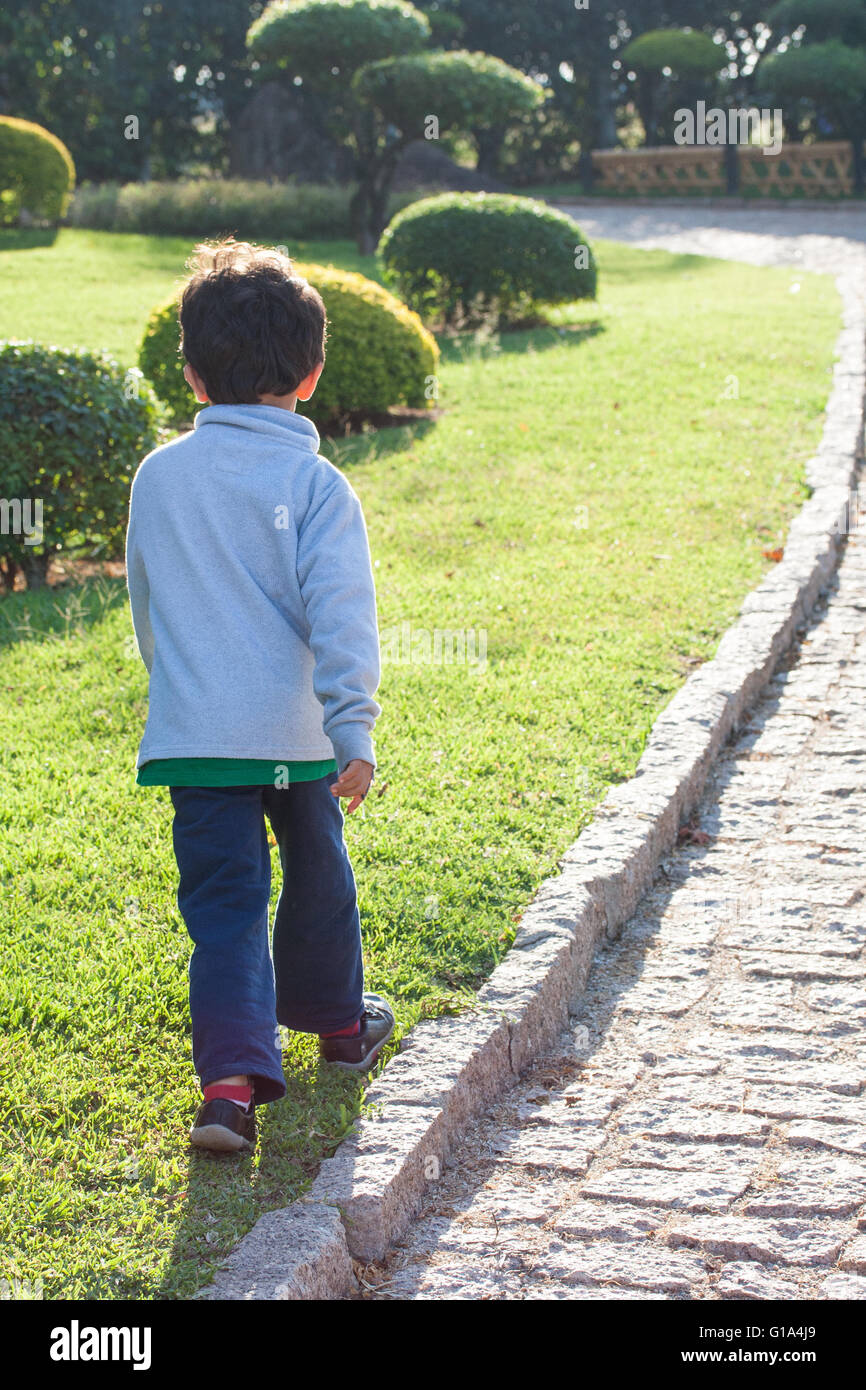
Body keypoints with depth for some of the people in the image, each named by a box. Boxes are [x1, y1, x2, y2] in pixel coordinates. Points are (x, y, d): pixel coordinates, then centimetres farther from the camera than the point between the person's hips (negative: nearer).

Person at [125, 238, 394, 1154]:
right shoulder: (316, 485, -7)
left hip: (193, 735, 1)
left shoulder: (158, 476, 3)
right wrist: (355, 729, -17)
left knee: (224, 904, 2)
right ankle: (337, 1021, 41)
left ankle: (232, 1079, -13)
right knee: (316, 876, 21)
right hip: (296, 732, -1)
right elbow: (340, 614, -16)